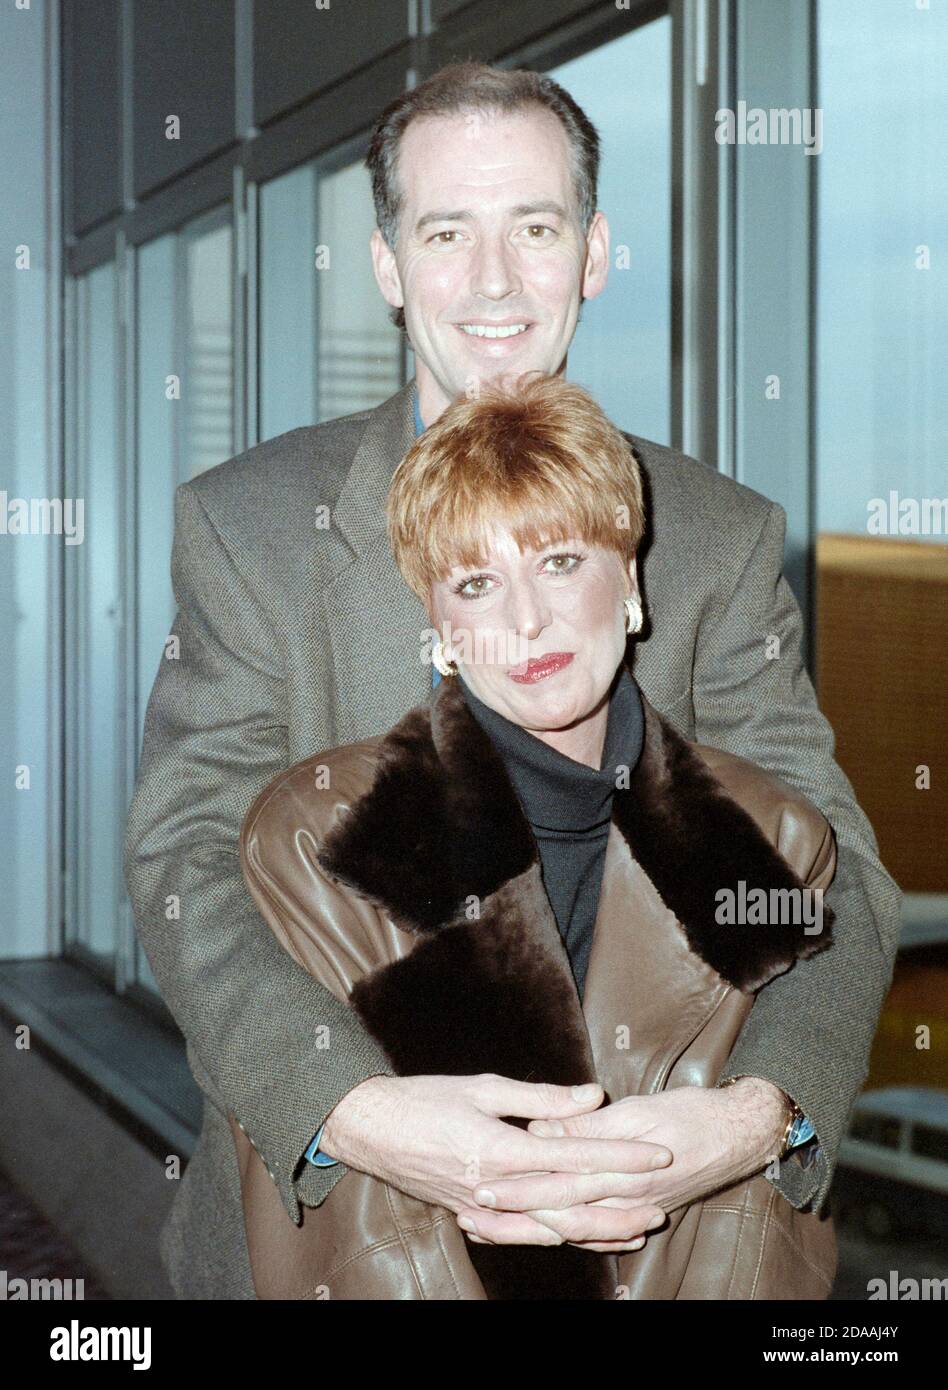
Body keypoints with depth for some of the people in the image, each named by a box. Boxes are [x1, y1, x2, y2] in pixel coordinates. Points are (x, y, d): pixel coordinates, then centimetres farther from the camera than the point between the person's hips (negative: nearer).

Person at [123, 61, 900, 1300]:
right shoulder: (247, 522, -6)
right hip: (315, 1202, 0)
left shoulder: (724, 539, -4)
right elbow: (189, 858, -14)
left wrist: (758, 1110, -30)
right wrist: (355, 1106, -32)